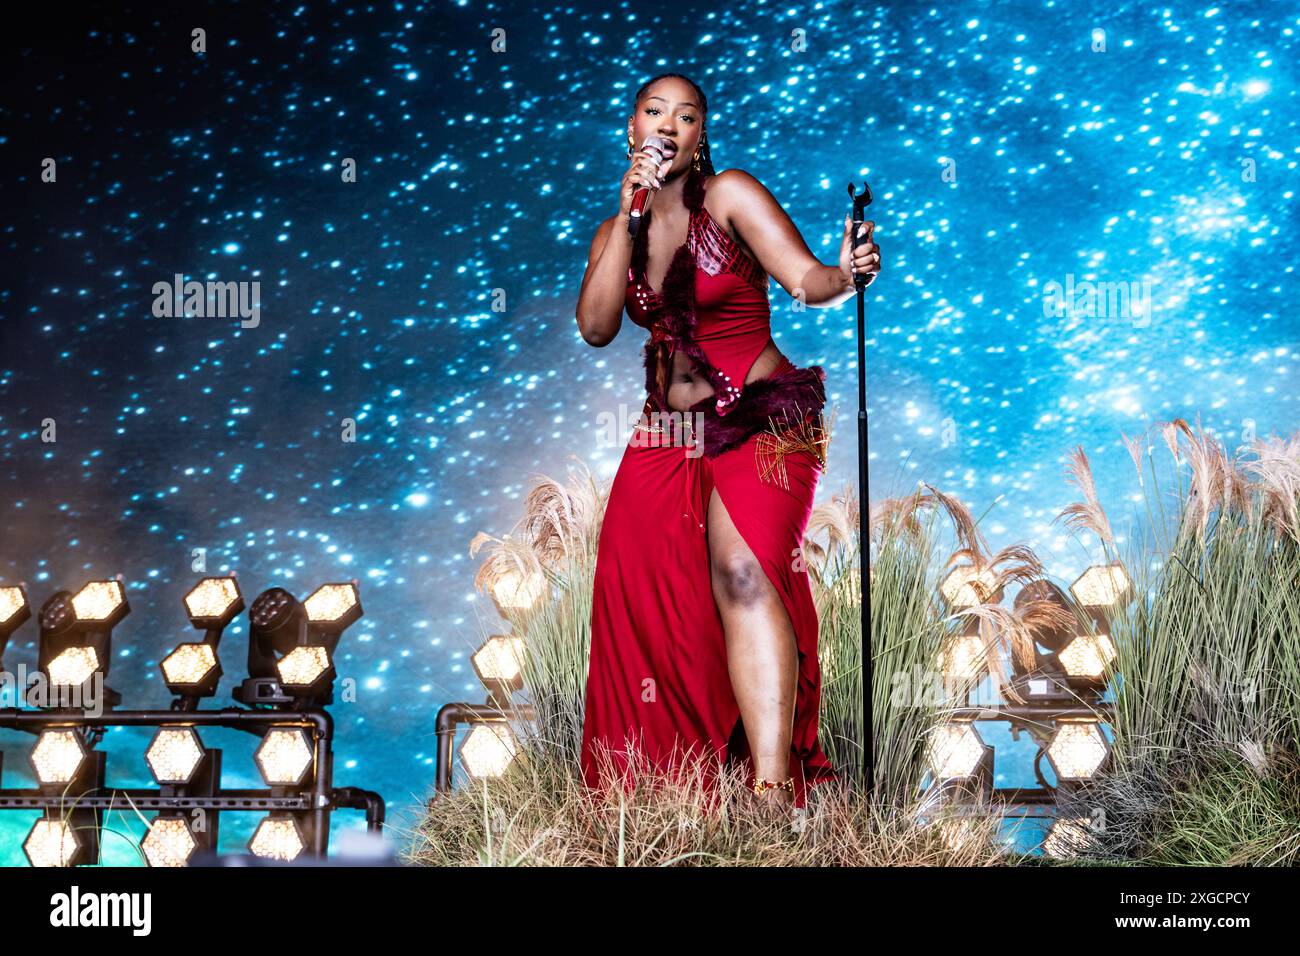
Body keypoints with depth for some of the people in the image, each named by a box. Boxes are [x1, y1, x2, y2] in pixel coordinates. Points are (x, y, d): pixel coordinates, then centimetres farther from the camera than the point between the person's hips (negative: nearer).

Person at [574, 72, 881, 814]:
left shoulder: (730, 196, -2)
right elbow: (596, 327, -5)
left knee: (742, 573, -25)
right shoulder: (617, 231, 11)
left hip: (765, 419, -5)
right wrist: (629, 214, -9)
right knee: (644, 601, -3)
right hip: (668, 436, 5)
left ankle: (772, 794, -34)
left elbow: (806, 278, -12)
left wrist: (846, 275, -35)